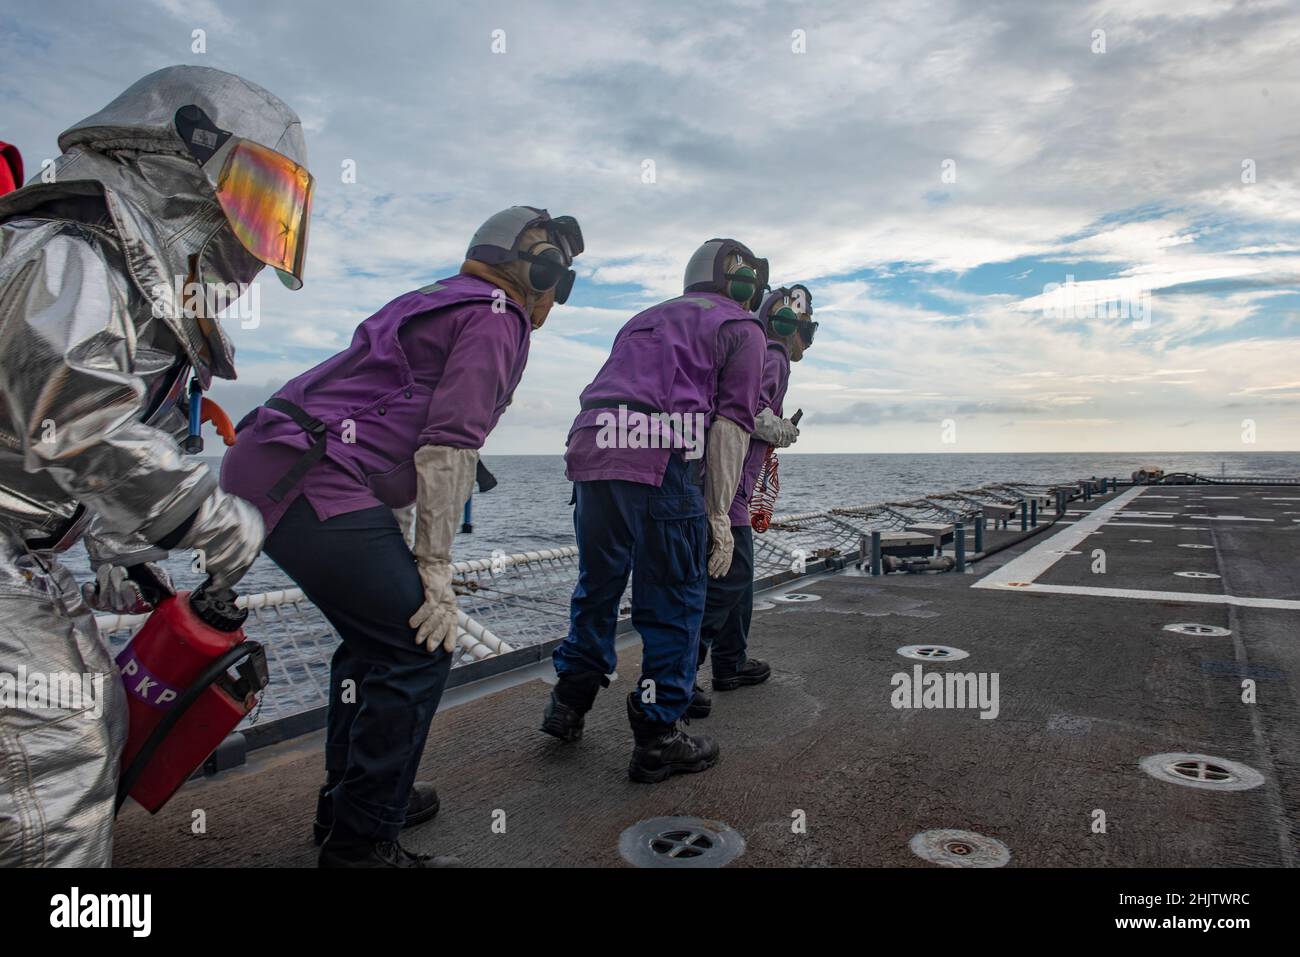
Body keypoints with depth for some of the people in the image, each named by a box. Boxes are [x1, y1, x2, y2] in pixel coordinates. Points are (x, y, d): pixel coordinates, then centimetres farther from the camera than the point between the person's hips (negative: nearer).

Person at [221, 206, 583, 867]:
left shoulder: (440, 304, 26)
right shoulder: (497, 319, -4)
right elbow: (447, 447, -15)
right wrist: (435, 571, -11)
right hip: (316, 484, -10)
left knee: (379, 635, 20)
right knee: (420, 648, -6)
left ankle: (347, 801, 33)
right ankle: (360, 842, 4)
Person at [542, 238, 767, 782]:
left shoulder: (651, 317, 32)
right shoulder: (742, 328, 13)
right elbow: (731, 422, 1)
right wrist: (718, 514, 0)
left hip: (590, 451, 6)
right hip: (662, 458, -6)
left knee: (597, 587, 21)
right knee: (672, 604, 6)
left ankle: (568, 704, 33)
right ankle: (657, 741, 13)